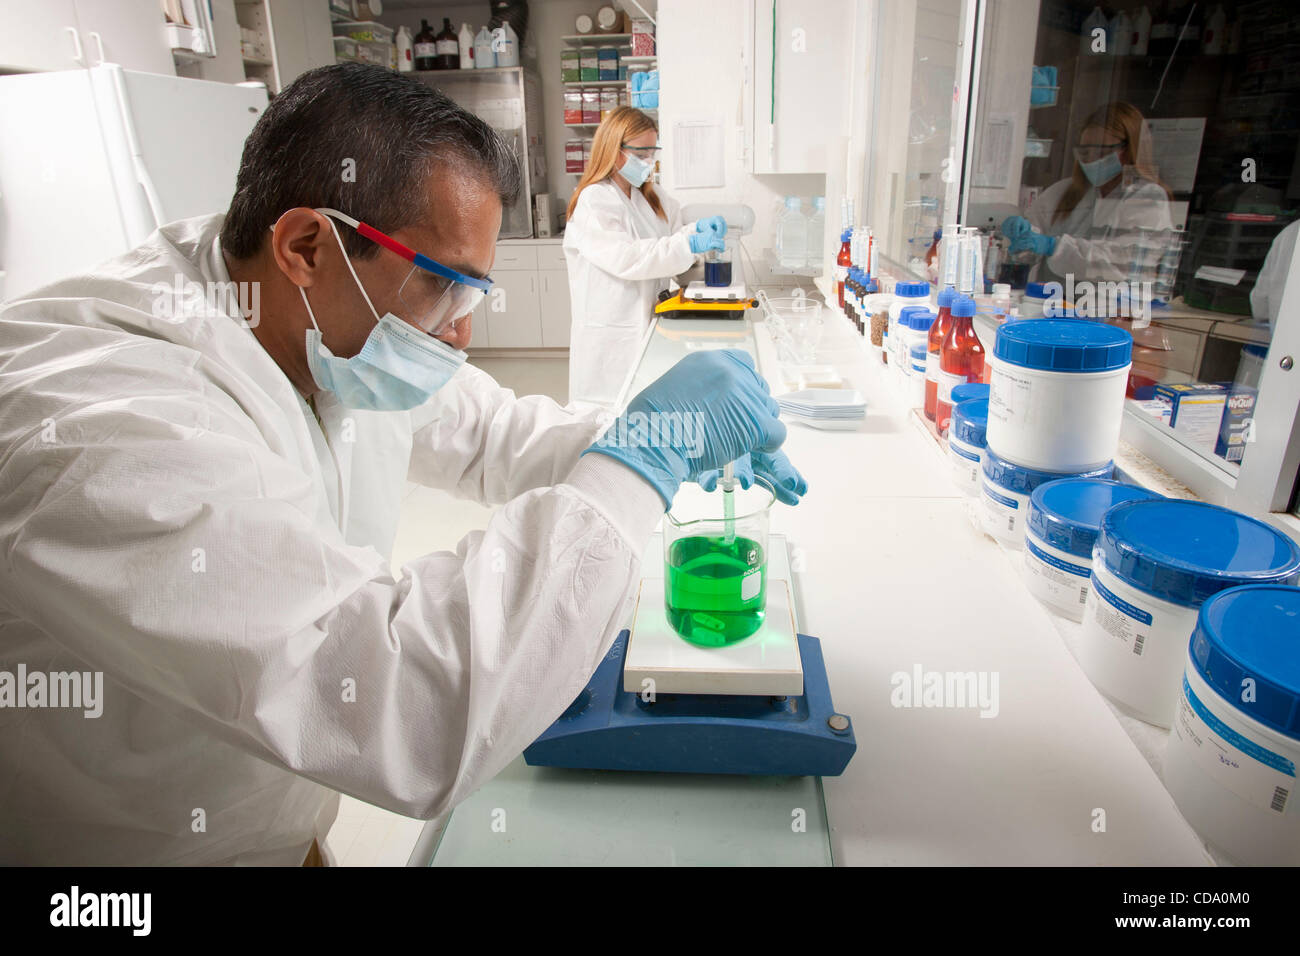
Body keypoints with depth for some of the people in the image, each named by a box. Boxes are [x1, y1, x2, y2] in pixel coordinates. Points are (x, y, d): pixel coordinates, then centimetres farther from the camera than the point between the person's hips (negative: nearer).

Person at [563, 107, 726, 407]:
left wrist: (701, 228, -4)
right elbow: (624, 258, -23)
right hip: (611, 335, -7)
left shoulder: (652, 197, 16)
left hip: (646, 326, 7)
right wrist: (688, 244, -28)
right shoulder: (593, 201, -10)